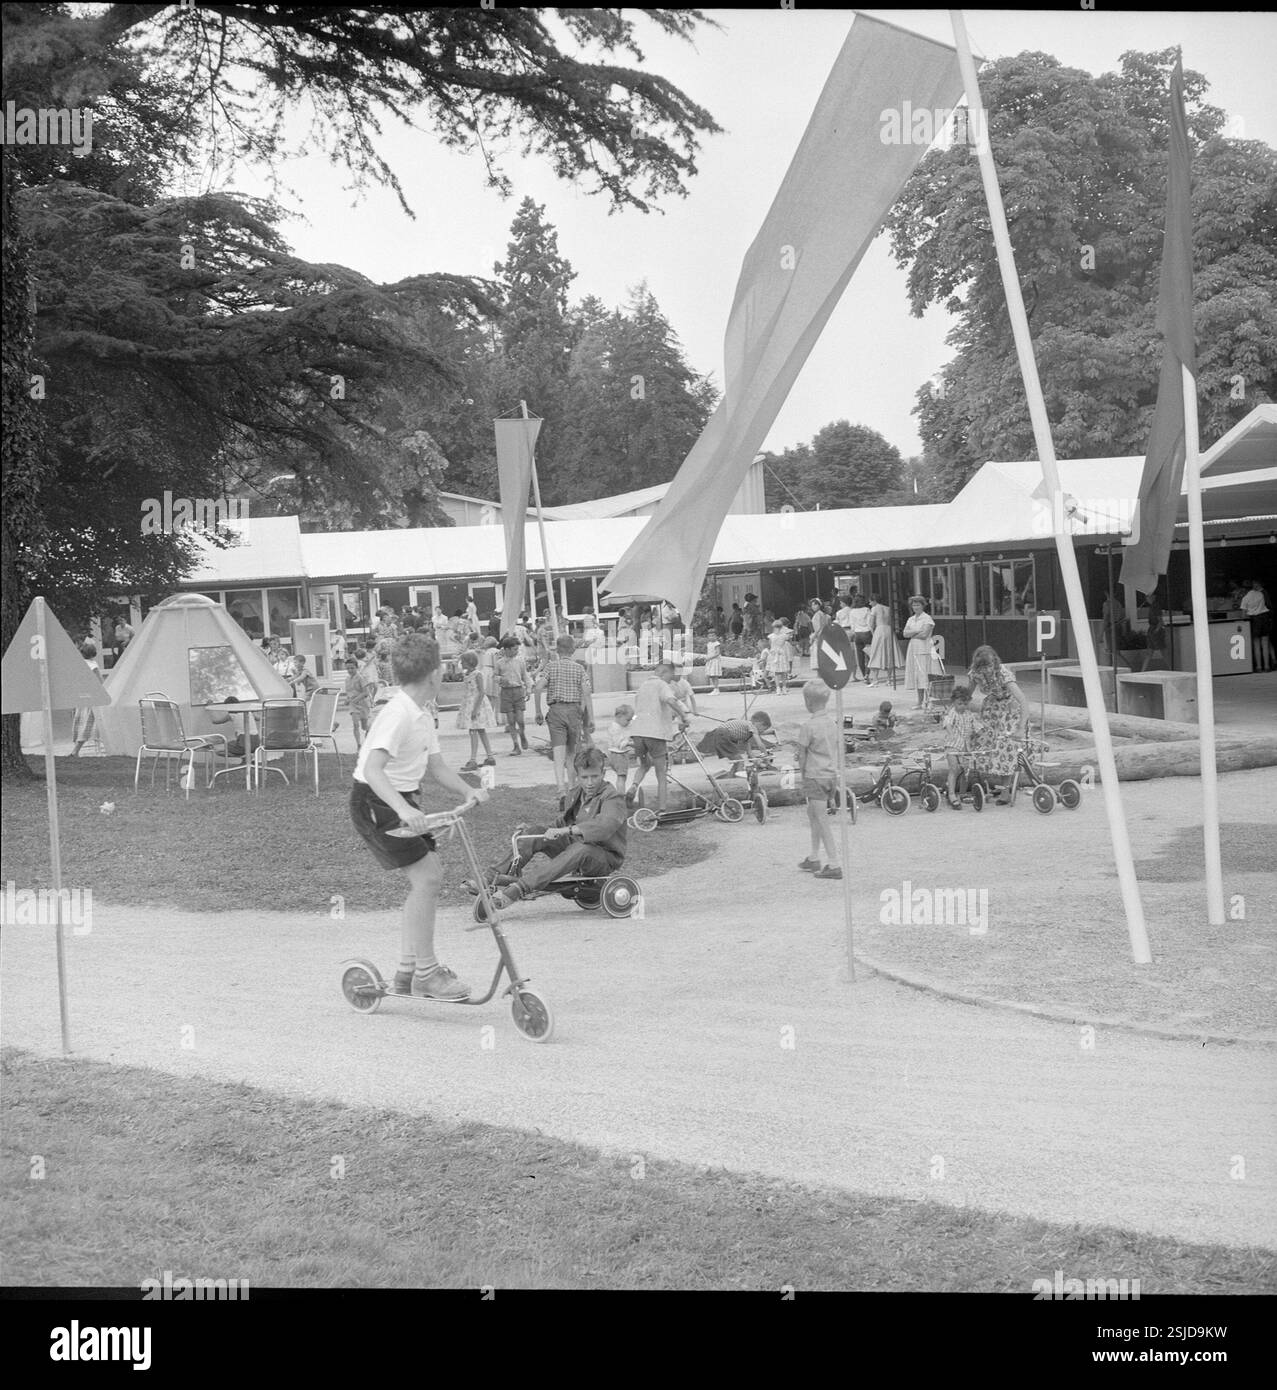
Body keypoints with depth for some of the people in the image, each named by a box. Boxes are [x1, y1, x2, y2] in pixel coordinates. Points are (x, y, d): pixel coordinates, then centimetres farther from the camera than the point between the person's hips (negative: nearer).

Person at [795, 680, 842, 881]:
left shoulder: (808, 727, -17)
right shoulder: (832, 722, 4)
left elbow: (802, 755, -9)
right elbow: (840, 749, 10)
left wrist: (802, 775, 5)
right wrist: (835, 771, 18)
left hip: (815, 776, -8)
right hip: (832, 775, 8)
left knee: (821, 819, -4)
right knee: (812, 813, 23)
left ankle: (834, 865, -7)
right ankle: (814, 858, 31)